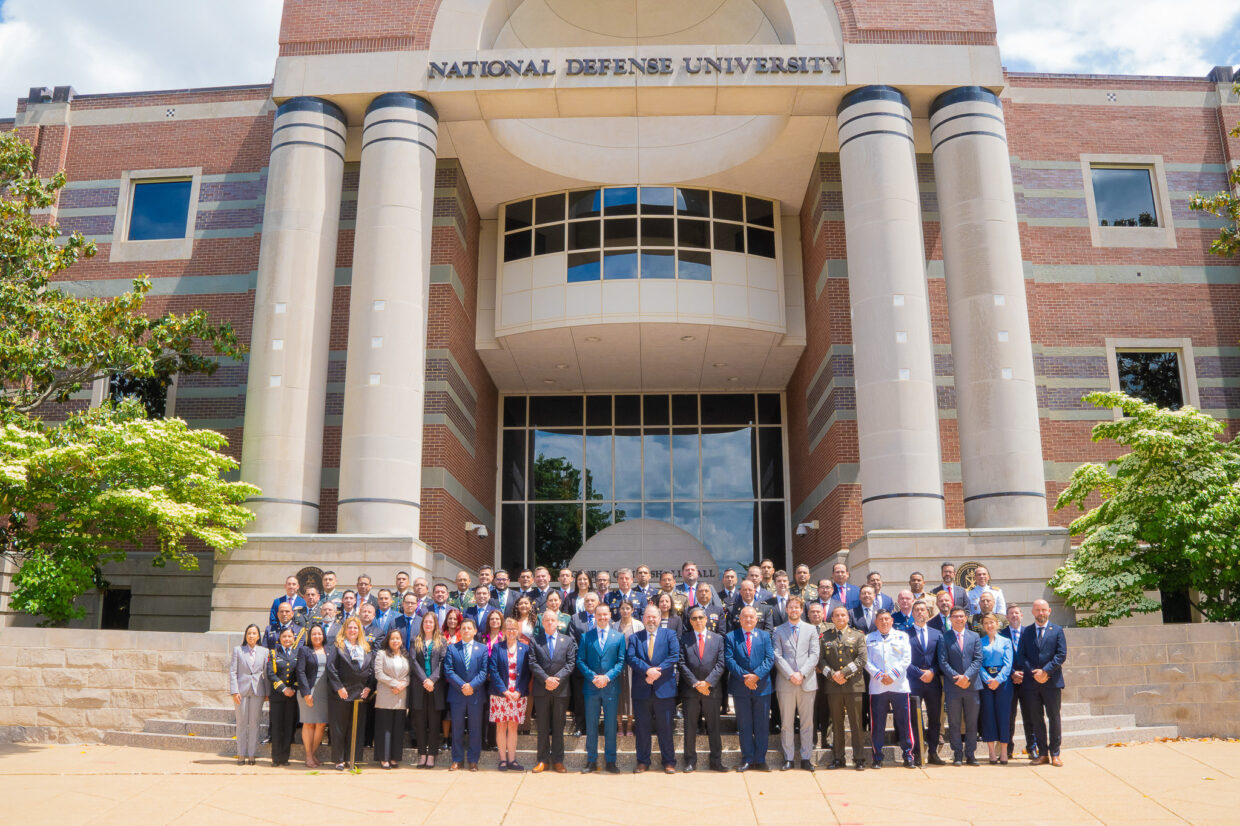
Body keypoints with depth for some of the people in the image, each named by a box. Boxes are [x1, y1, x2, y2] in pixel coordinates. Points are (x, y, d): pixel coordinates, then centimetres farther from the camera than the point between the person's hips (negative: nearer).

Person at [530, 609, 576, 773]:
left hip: (561, 690, 0)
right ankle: (543, 760, 12)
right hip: (541, 690, 0)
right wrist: (546, 679, -15)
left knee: (558, 727, 5)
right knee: (543, 727, 5)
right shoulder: (535, 641, 6)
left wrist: (557, 679, -13)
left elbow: (571, 663, 0)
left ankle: (558, 761, 12)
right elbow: (533, 663, -2)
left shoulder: (567, 640, 8)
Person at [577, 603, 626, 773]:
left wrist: (607, 677, -13)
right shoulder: (586, 637, 6)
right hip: (591, 687, 0)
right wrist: (593, 677, -12)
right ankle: (591, 761, 14)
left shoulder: (619, 637, 6)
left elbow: (621, 661, 1)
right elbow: (580, 661, 2)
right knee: (591, 726, 5)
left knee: (611, 726, 4)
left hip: (611, 687, 0)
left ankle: (610, 761, 13)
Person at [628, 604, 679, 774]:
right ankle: (643, 761, 19)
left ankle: (669, 761, 15)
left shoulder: (670, 635, 6)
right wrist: (647, 670, -20)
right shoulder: (635, 637, 10)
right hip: (641, 690, 1)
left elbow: (675, 656, -7)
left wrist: (658, 670, -16)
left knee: (665, 727, 4)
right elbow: (631, 658, -5)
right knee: (642, 727, 7)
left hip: (664, 689, -1)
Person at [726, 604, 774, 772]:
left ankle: (760, 760, 13)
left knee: (762, 726, 5)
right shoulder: (731, 637, 4)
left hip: (762, 687, 1)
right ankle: (747, 759, 14)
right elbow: (729, 660, -5)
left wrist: (756, 675, -16)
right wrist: (744, 677, -16)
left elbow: (770, 658, -2)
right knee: (744, 726, 6)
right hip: (740, 688, -1)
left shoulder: (765, 636, 7)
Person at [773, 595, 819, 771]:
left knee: (807, 722, 4)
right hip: (785, 683, -1)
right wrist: (790, 675, -12)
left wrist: (802, 674, -10)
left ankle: (806, 758, 11)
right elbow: (777, 656, 0)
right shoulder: (779, 631, 7)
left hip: (807, 682, 1)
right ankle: (788, 758, 10)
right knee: (786, 722, 3)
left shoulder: (811, 629, 10)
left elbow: (815, 654, 2)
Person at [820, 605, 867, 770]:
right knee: (836, 724, 6)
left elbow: (862, 659, -2)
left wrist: (844, 673, -12)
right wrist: (832, 675, -11)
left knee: (856, 723, 0)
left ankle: (859, 758, 7)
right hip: (833, 686, 1)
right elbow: (821, 659, 5)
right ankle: (837, 758, 14)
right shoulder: (824, 637, 10)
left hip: (854, 684, -1)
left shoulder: (858, 636, 8)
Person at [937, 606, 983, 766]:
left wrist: (967, 676, -12)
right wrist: (956, 678, -13)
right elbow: (943, 662, -2)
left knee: (972, 723, 6)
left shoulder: (974, 637, 10)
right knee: (954, 723, 2)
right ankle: (957, 754, 9)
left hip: (971, 685, 2)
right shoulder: (944, 637, 3)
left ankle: (970, 754, 13)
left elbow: (978, 660, 2)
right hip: (952, 687, -2)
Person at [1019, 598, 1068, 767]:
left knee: (1054, 717, 2)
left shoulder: (1057, 631, 6)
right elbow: (1022, 656, 5)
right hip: (1032, 683, 2)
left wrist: (1046, 671, -13)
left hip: (1052, 681, -2)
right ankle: (1042, 753, 12)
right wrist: (1034, 673, -10)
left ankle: (1055, 754, 9)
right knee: (1037, 718, 5)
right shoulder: (1026, 632, 10)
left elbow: (1062, 654, -3)